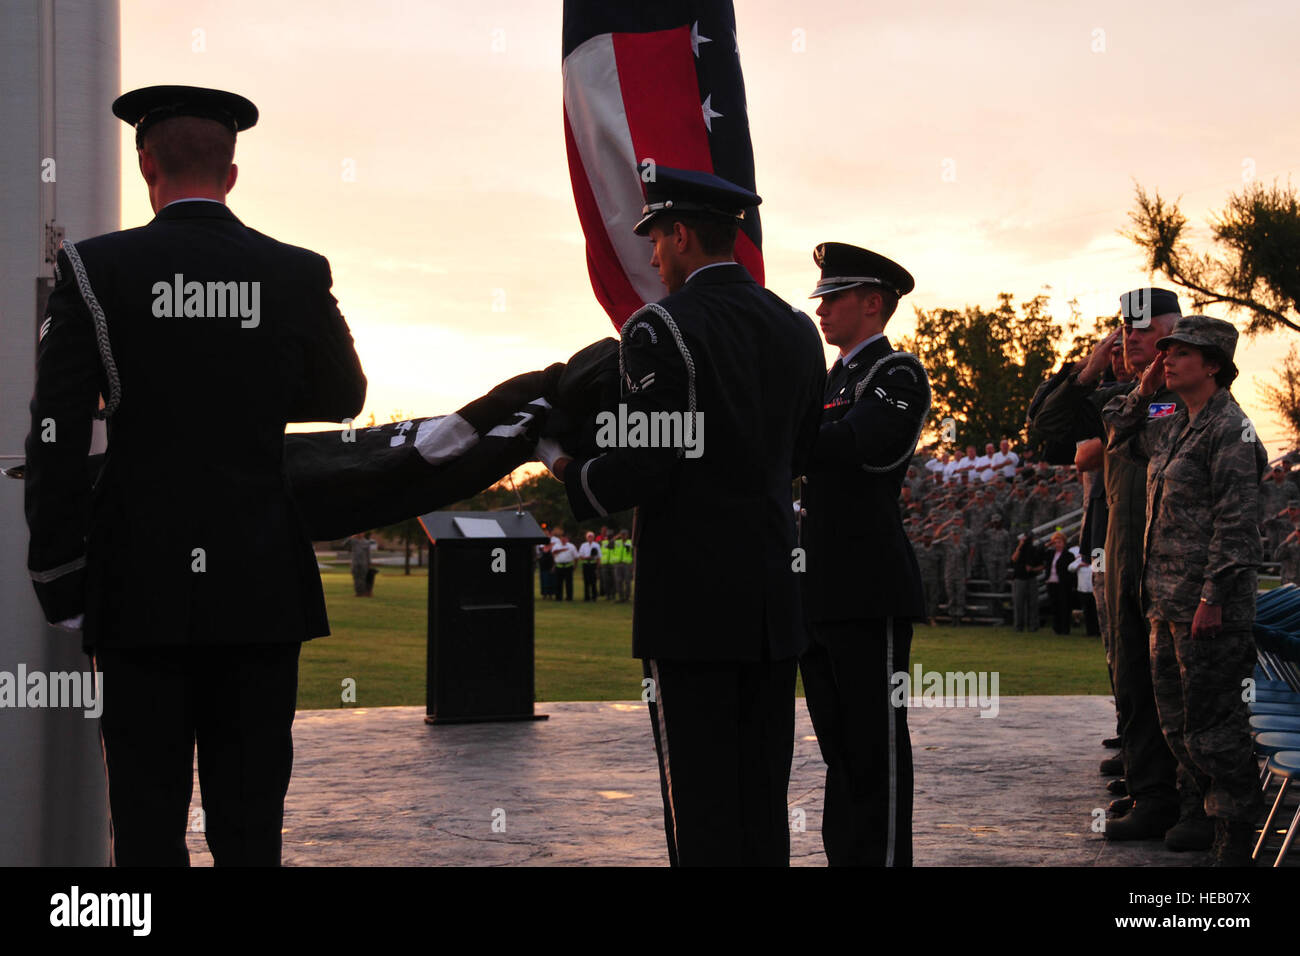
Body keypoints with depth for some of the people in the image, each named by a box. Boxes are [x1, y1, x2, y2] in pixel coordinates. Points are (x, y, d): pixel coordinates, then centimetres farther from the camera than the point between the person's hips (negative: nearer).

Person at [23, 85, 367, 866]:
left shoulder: (96, 269, -4)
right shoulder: (299, 275, 1)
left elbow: (57, 439, -6)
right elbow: (344, 397, 18)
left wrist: (59, 579, 0)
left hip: (141, 588, -1)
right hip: (262, 590, 2)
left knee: (148, 826, 4)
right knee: (250, 819, 7)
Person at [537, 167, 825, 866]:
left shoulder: (661, 327, -11)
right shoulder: (796, 329, 10)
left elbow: (645, 462, -16)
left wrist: (572, 474, 2)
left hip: (689, 598, -6)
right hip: (773, 598, 6)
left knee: (698, 791, -1)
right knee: (763, 796, 11)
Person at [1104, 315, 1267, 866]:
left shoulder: (1229, 428, -11)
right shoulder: (1171, 427, 14)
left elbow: (1235, 520, -17)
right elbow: (1119, 436, 33)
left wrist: (1212, 597, -21)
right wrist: (1143, 391, 16)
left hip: (1209, 604, -9)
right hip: (1168, 603, 9)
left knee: (1213, 726, -6)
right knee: (1176, 722, 13)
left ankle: (1235, 846, 0)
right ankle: (1216, 817, 23)